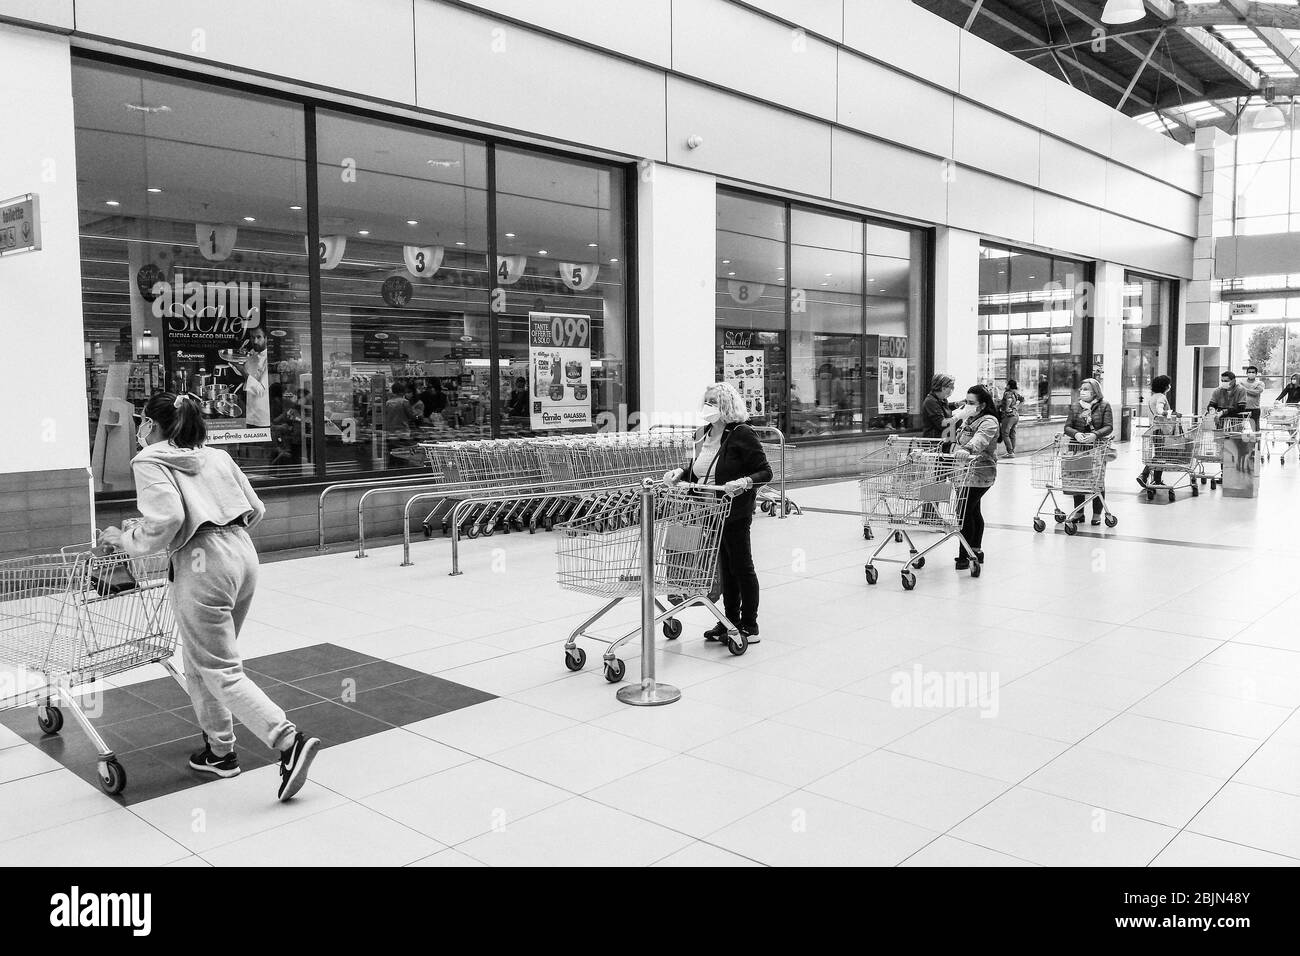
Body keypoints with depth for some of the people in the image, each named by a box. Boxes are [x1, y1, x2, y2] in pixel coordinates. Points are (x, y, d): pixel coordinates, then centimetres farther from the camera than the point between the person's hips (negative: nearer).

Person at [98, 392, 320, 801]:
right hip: (243, 552, 8)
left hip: (202, 563, -8)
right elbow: (255, 509, 16)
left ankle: (289, 740, -13)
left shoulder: (150, 460, -1)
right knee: (200, 660, 22)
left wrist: (126, 539, -1)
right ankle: (220, 751, 30)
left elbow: (165, 519, -17)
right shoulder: (216, 456, 18)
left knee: (220, 671, -1)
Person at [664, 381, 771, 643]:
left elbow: (765, 472, -12)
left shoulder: (742, 435, -13)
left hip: (735, 512, -7)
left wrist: (744, 482, -28)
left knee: (742, 567, 3)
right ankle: (730, 620, 28)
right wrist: (680, 472, 4)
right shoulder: (702, 435, 10)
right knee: (724, 567, 16)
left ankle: (749, 626, 13)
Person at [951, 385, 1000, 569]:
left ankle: (964, 555, -10)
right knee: (974, 512, 17)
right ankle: (976, 550, 27)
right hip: (966, 473, 10)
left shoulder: (989, 422, -14)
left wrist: (967, 450, -51)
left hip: (979, 474, -10)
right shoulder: (968, 419, 16)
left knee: (964, 512, -14)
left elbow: (980, 439, -35)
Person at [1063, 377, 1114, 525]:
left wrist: (1095, 434, -25)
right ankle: (1078, 512, 15)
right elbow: (1067, 427, 4)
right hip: (1077, 447, 3)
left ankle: (1097, 514, 11)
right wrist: (1076, 434, -18)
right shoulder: (1075, 407, 9)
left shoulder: (1104, 406, 1)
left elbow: (1109, 427, -7)